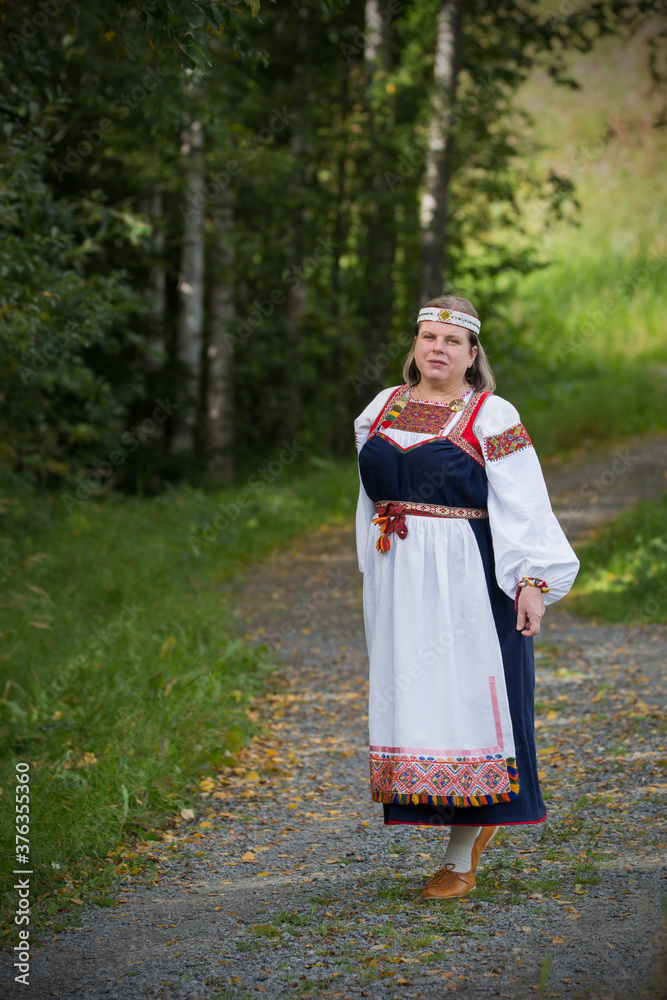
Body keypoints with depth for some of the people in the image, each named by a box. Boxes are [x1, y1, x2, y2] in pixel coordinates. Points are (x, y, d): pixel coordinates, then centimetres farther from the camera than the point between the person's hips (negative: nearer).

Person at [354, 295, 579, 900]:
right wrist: (374, 578, 22)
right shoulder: (383, 410, 11)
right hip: (397, 580, 6)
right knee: (409, 693, 6)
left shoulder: (492, 419, -6)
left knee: (462, 694, -3)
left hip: (464, 580, -6)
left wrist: (534, 580, -20)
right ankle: (484, 813, 24)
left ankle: (462, 860, 4)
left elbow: (524, 508, -11)